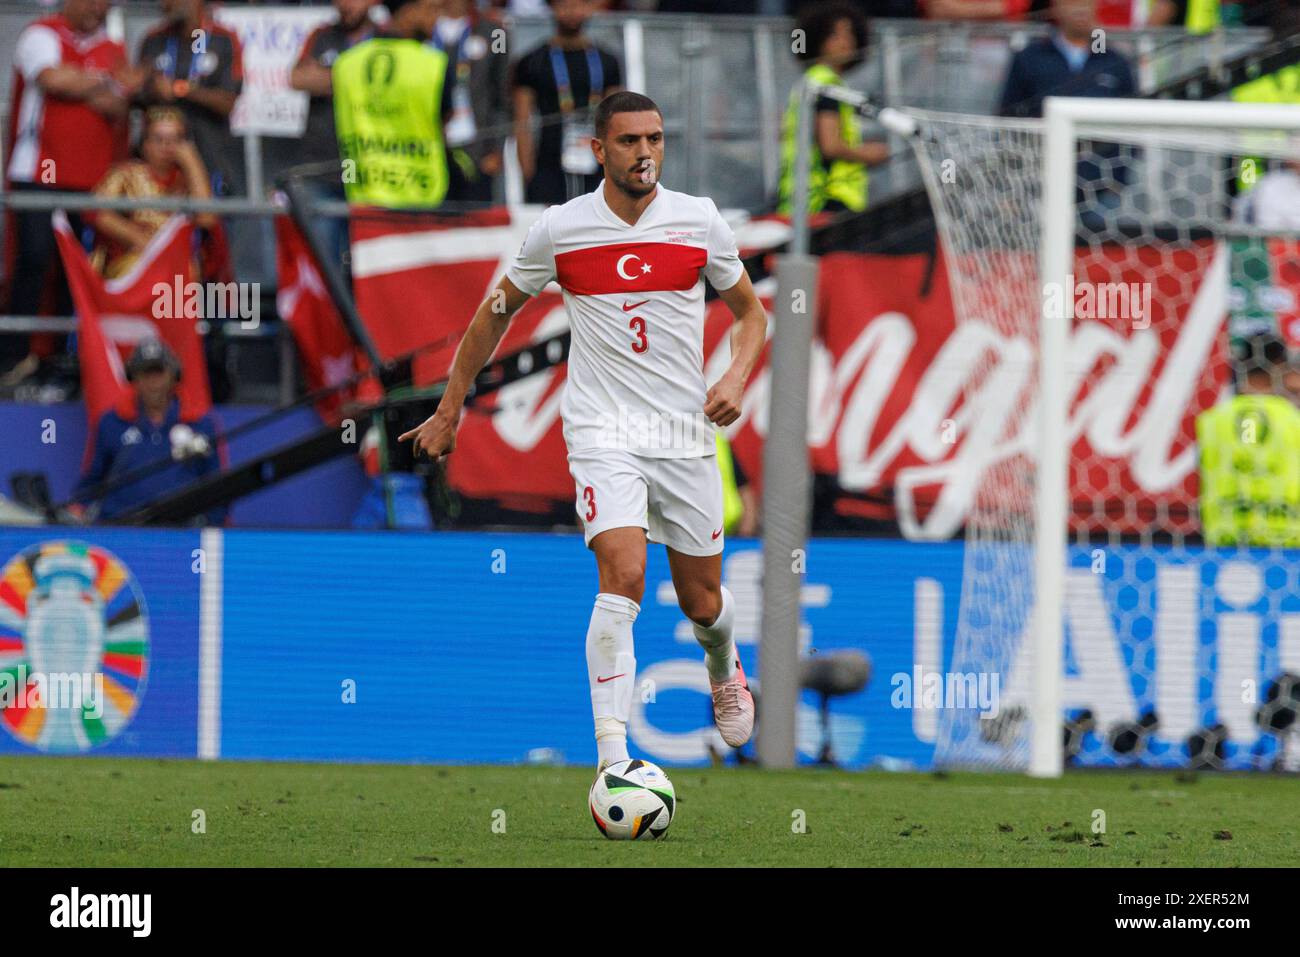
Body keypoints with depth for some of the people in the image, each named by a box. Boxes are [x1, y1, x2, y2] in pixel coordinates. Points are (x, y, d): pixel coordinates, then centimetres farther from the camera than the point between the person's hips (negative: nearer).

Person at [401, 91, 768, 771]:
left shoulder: (698, 221, 0)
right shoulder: (559, 229, -2)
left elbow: (750, 313, 13)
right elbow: (497, 311, 13)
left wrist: (735, 377, -7)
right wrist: (450, 408, 15)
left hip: (686, 433, 2)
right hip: (602, 432, -2)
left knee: (701, 601, 10)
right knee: (623, 577, -23)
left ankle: (724, 670, 49)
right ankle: (611, 760, -25)